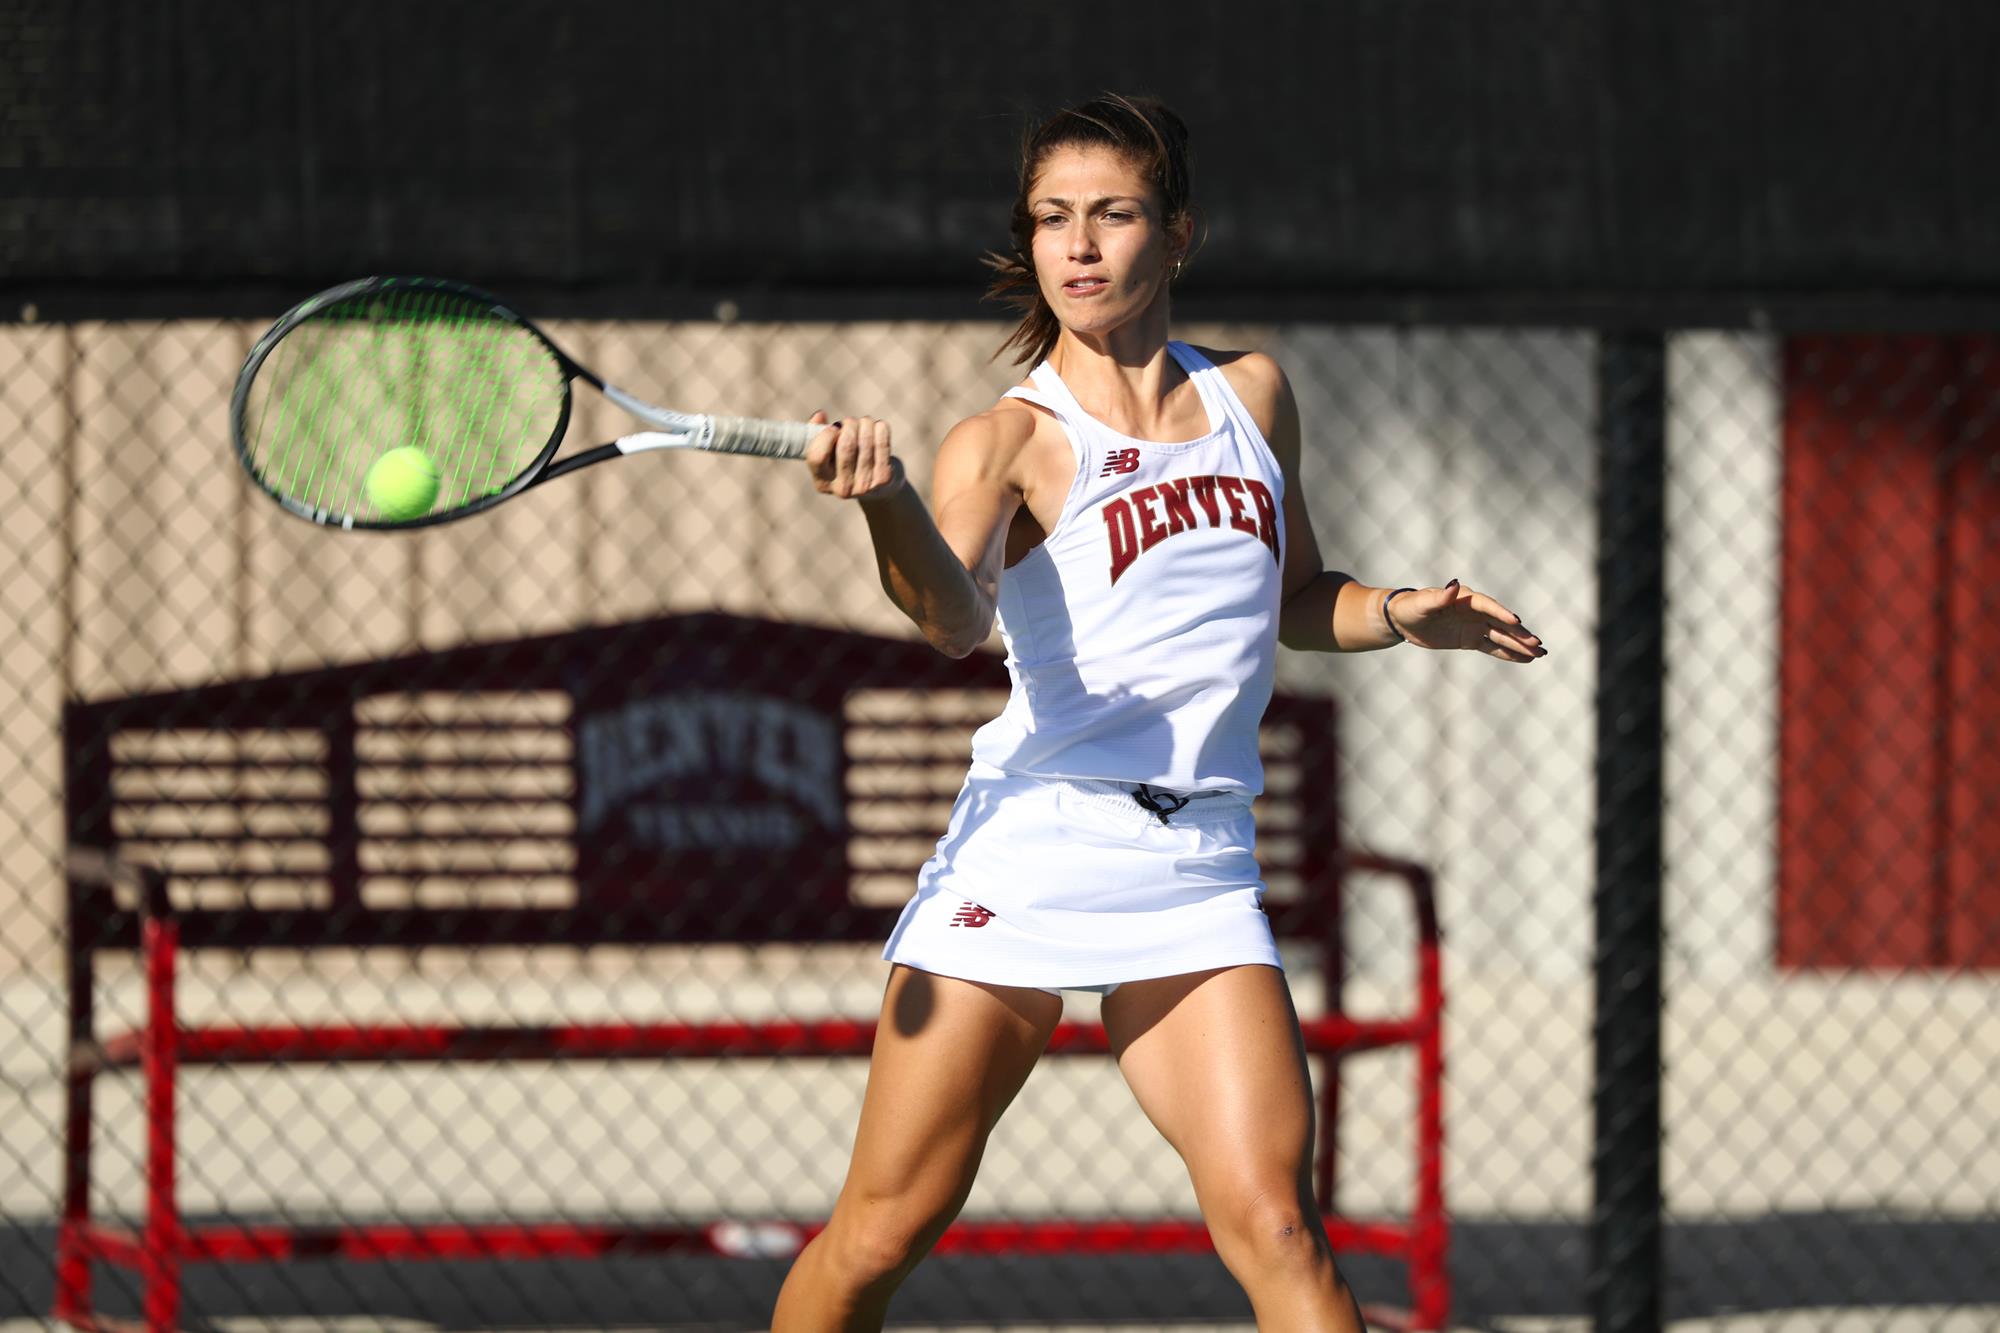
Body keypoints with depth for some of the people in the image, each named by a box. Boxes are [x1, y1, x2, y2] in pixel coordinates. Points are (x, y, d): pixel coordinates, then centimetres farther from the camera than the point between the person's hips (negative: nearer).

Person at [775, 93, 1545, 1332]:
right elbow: (956, 619, -23)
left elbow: (1297, 602, 28)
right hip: (1030, 850, -3)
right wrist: (886, 502, -43)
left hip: (1198, 870, 3)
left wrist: (1403, 613, 7)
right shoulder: (1010, 439, -2)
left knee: (1273, 1223, -13)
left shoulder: (1254, 393, 13)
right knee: (881, 1233, -2)